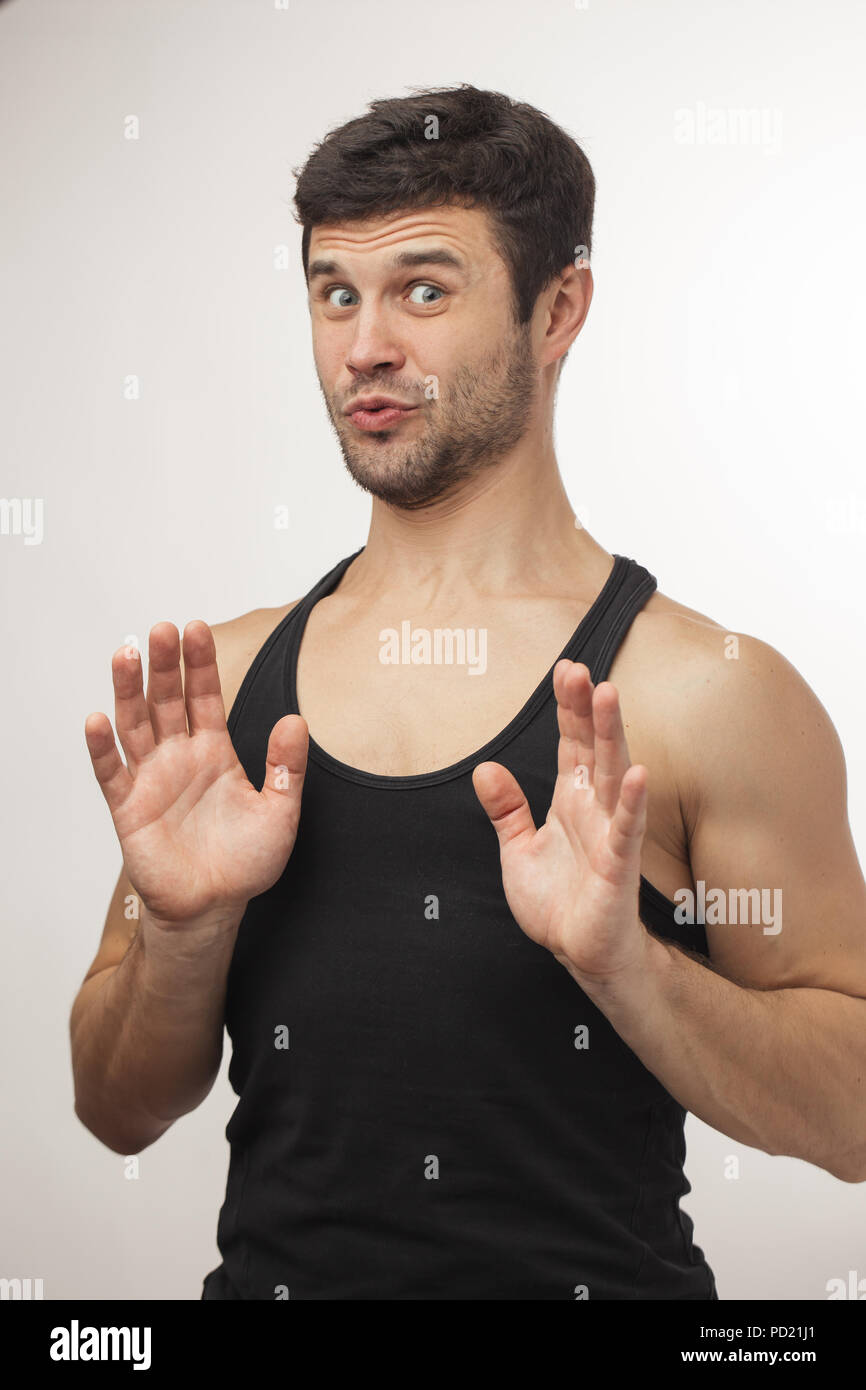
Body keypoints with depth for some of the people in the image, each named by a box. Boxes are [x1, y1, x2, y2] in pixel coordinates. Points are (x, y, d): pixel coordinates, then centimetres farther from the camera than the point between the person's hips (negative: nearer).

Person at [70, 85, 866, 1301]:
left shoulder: (708, 693, -7)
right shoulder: (224, 683, 6)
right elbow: (121, 1110, 9)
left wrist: (622, 958, -19)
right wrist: (181, 926, -8)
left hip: (595, 1268, -1)